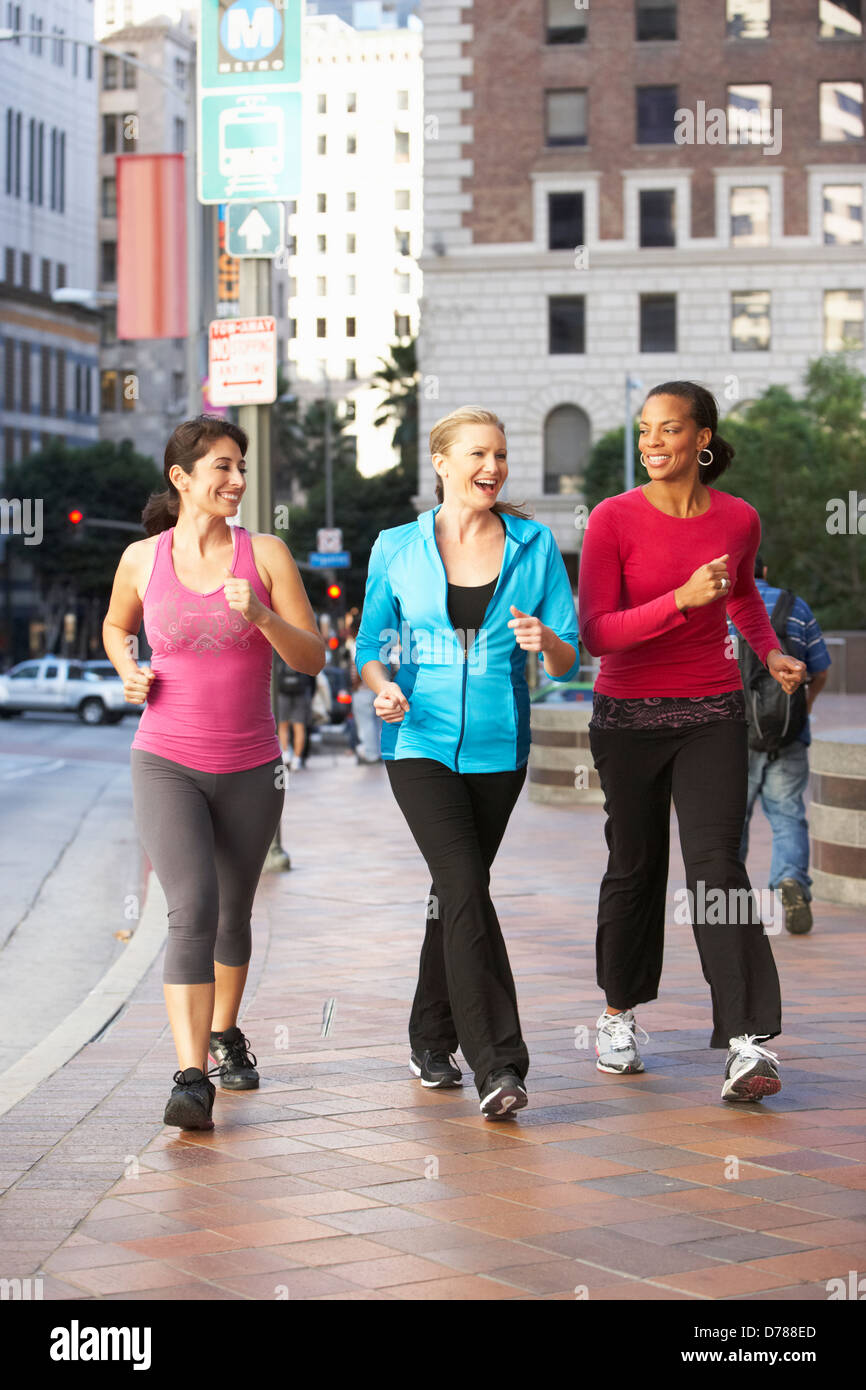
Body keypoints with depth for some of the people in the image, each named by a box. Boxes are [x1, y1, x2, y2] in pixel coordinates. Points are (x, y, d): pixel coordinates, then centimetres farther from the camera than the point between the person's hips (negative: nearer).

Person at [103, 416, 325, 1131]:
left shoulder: (266, 554, -2)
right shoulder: (142, 559, 0)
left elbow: (312, 658, -3)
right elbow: (117, 625, 21)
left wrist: (262, 615, -20)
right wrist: (127, 669, 0)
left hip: (250, 769, 2)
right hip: (167, 766, -2)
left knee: (233, 915, 17)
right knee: (192, 911, -18)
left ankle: (225, 1033, 42)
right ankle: (191, 1078, -20)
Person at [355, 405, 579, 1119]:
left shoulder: (535, 545, 3)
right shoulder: (397, 548, 1)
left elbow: (570, 658, 1)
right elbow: (371, 647, 8)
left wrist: (545, 642, -22)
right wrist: (384, 687, -14)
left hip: (498, 746, 2)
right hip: (421, 741, -2)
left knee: (456, 892, 13)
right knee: (466, 890, -16)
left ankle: (433, 1040, 31)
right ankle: (498, 1065, -19)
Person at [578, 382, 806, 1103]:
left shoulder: (738, 518, -1)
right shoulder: (614, 518, -10)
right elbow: (595, 633, -16)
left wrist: (771, 650, 7)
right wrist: (682, 600, -27)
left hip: (712, 715, 1)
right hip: (628, 716, -1)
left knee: (716, 863, -12)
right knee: (634, 865, 11)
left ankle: (749, 1041, -17)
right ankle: (619, 1011, 32)